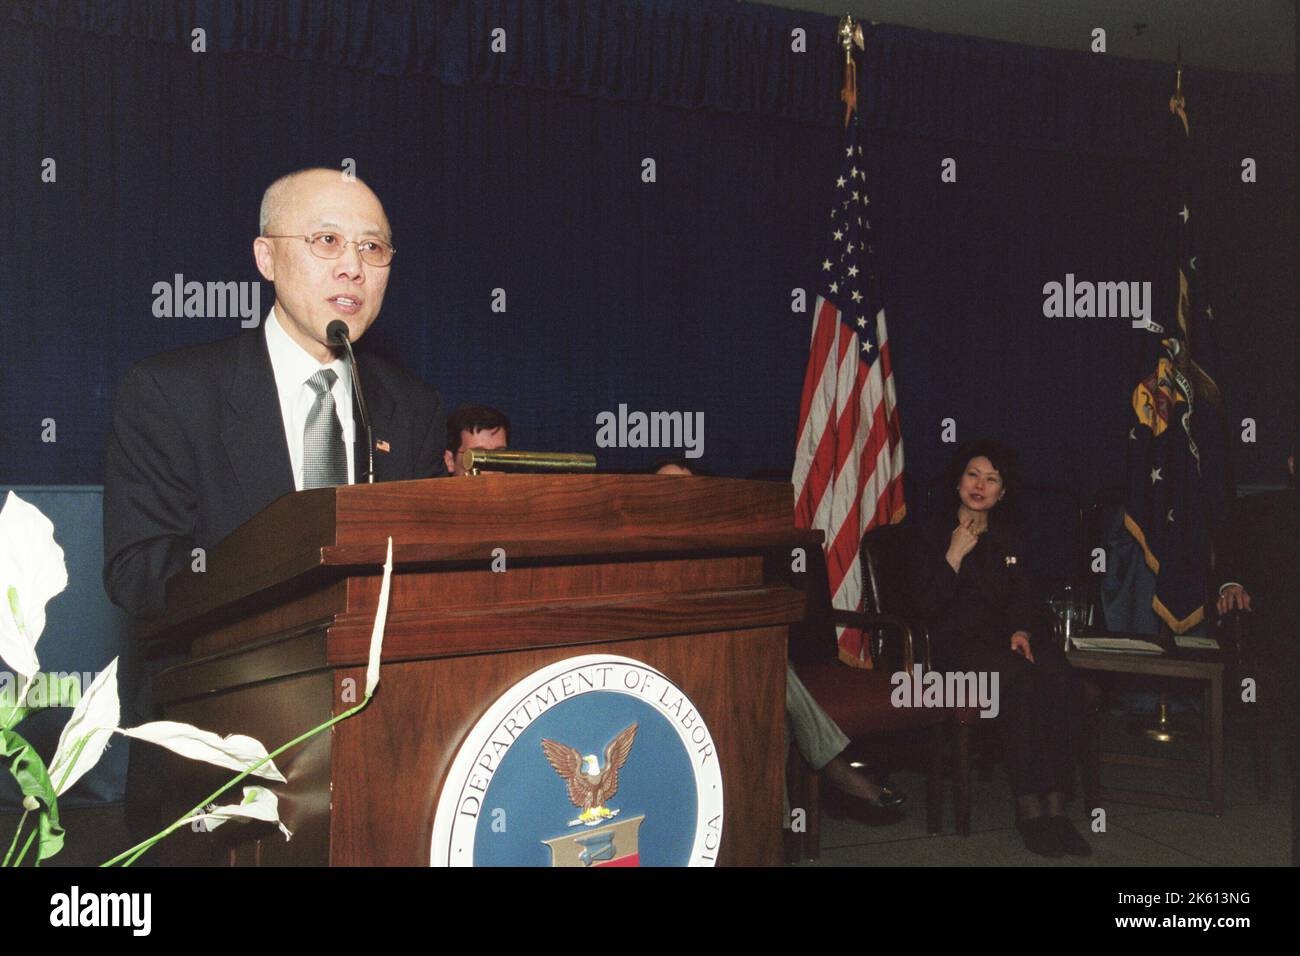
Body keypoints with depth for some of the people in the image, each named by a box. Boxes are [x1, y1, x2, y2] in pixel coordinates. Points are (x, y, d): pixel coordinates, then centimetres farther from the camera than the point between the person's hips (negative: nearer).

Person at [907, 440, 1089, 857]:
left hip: (1005, 635, 5)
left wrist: (1020, 631, 0)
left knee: (1063, 682, -29)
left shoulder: (1007, 539, 22)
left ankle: (1055, 805, -27)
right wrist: (954, 557, -10)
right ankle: (1030, 810, -30)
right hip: (956, 641, -5)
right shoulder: (931, 537, 8)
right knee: (1022, 681, -35)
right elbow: (926, 609, -3)